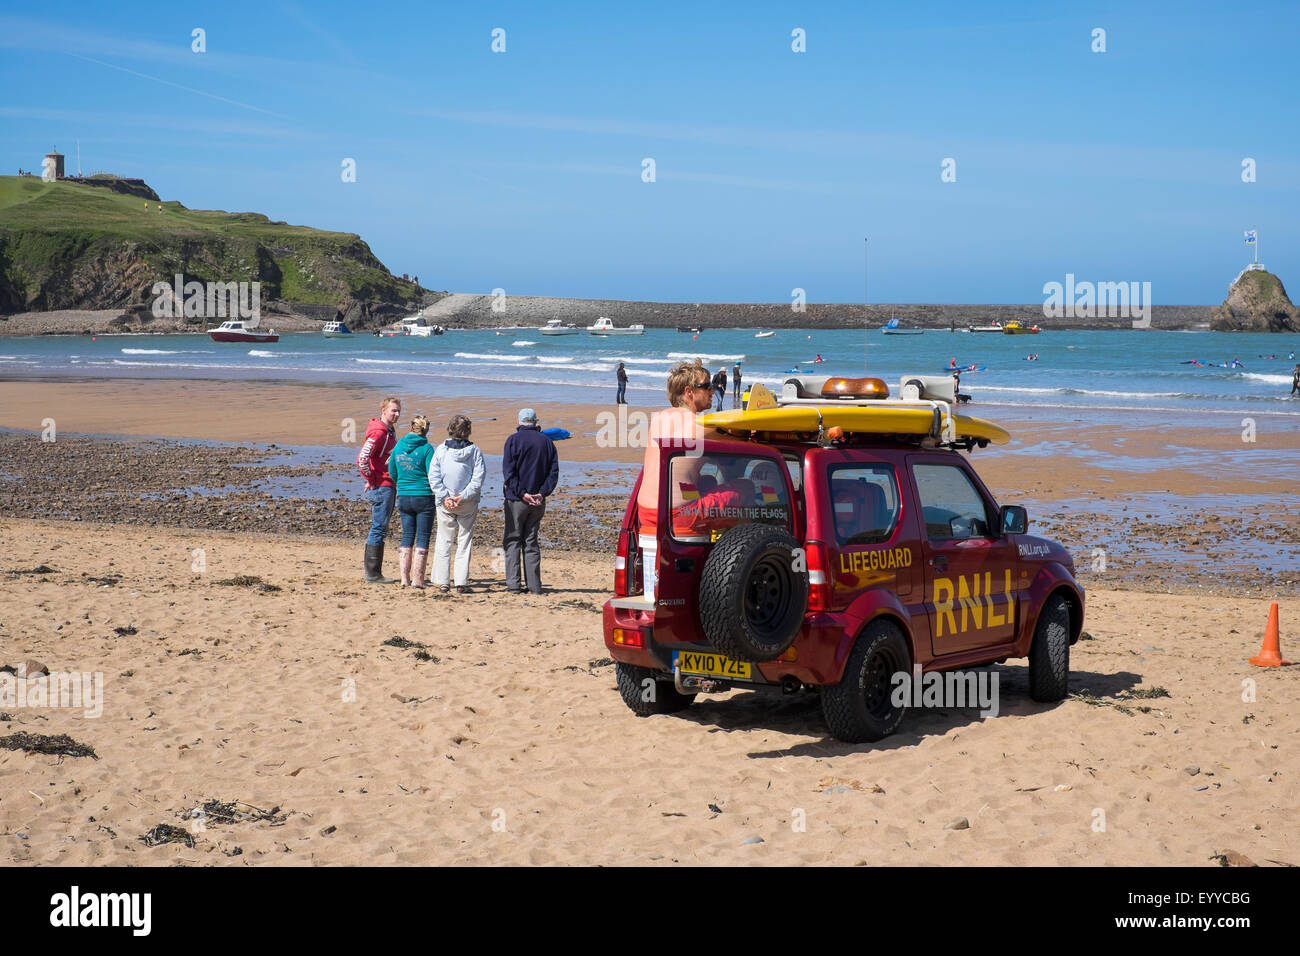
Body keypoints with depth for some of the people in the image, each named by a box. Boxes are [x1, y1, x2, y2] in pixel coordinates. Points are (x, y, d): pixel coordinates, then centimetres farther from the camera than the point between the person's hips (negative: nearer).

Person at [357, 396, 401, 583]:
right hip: (380, 487, -10)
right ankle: (373, 574, -3)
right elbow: (362, 458, -25)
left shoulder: (390, 432, 16)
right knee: (379, 529, -6)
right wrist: (371, 480, -16)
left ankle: (370, 566, 21)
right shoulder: (378, 432, -16)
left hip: (389, 486, 10)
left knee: (379, 528, 14)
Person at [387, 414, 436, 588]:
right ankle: (417, 579, 0)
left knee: (407, 537, 12)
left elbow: (392, 473, 12)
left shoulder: (399, 446, 4)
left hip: (403, 497, 4)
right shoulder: (426, 448, -10)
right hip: (423, 497, -4)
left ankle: (405, 578, 8)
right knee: (422, 538, 2)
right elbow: (432, 475, -11)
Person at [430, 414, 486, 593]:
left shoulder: (441, 449, -1)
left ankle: (442, 582, 5)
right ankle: (462, 583, 3)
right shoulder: (474, 450, -2)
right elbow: (479, 477, -9)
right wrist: (463, 497, -10)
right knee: (464, 542, 6)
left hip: (444, 504, 0)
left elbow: (433, 477, -7)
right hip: (468, 504, 0)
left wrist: (444, 497, -8)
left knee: (444, 542, 8)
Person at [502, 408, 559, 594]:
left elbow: (509, 471, -13)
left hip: (516, 500, -4)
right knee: (531, 541, 11)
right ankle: (534, 585, 6)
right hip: (538, 501, 4)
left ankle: (513, 584, -4)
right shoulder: (547, 442, 7)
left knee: (512, 540, 4)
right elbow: (554, 472, 1)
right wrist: (542, 493, -5)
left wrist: (521, 493, -13)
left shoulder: (514, 440, -5)